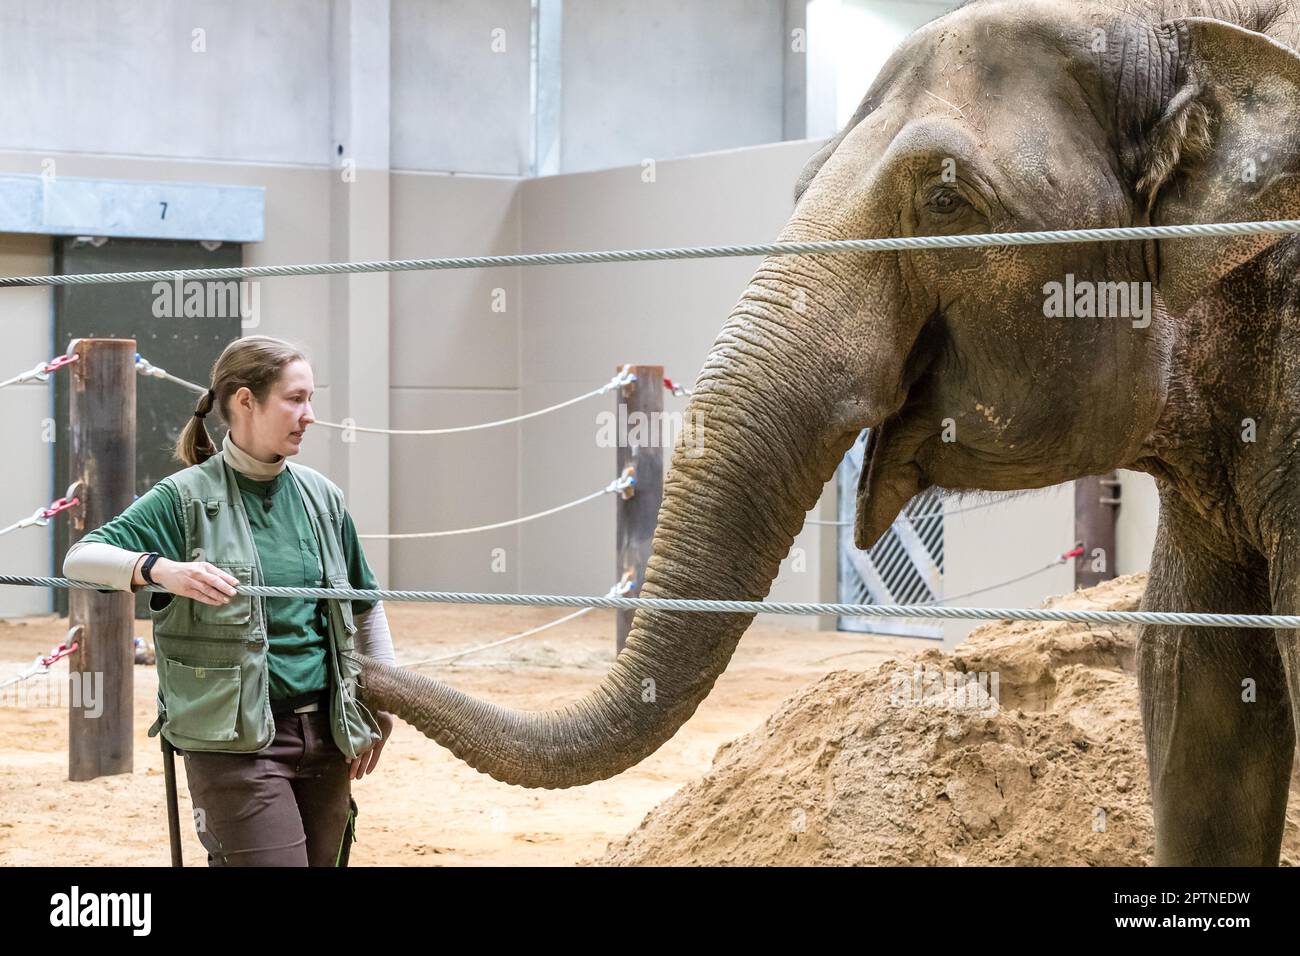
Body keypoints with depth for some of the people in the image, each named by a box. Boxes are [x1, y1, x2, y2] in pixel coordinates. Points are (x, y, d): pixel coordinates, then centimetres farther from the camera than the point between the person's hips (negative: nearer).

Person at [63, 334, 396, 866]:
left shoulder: (322, 497, 11)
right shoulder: (187, 498, -4)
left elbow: (363, 605, 23)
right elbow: (80, 558, -14)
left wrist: (384, 703, 20)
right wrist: (160, 569, -31)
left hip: (324, 731, 6)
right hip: (235, 740, -6)